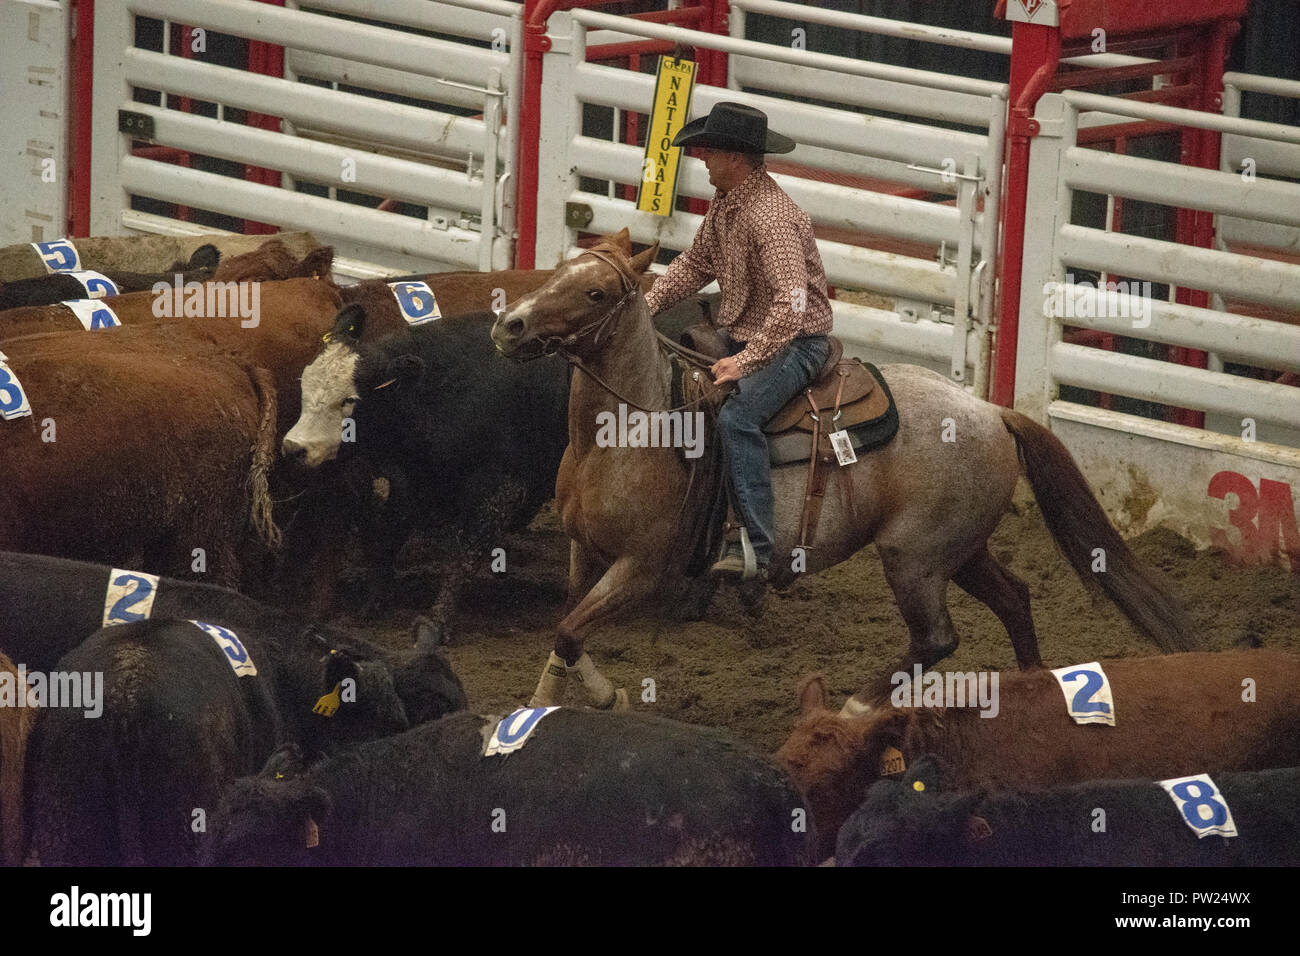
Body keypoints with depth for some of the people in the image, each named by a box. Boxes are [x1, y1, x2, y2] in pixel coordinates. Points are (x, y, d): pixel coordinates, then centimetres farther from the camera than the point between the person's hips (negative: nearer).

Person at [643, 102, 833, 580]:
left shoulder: (771, 216, -25)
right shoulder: (725, 201, 6)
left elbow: (792, 303, -32)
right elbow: (696, 264, 17)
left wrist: (745, 362, -33)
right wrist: (646, 305, 2)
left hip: (794, 342, -10)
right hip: (741, 334, 10)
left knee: (737, 416, -31)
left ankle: (756, 547, -32)